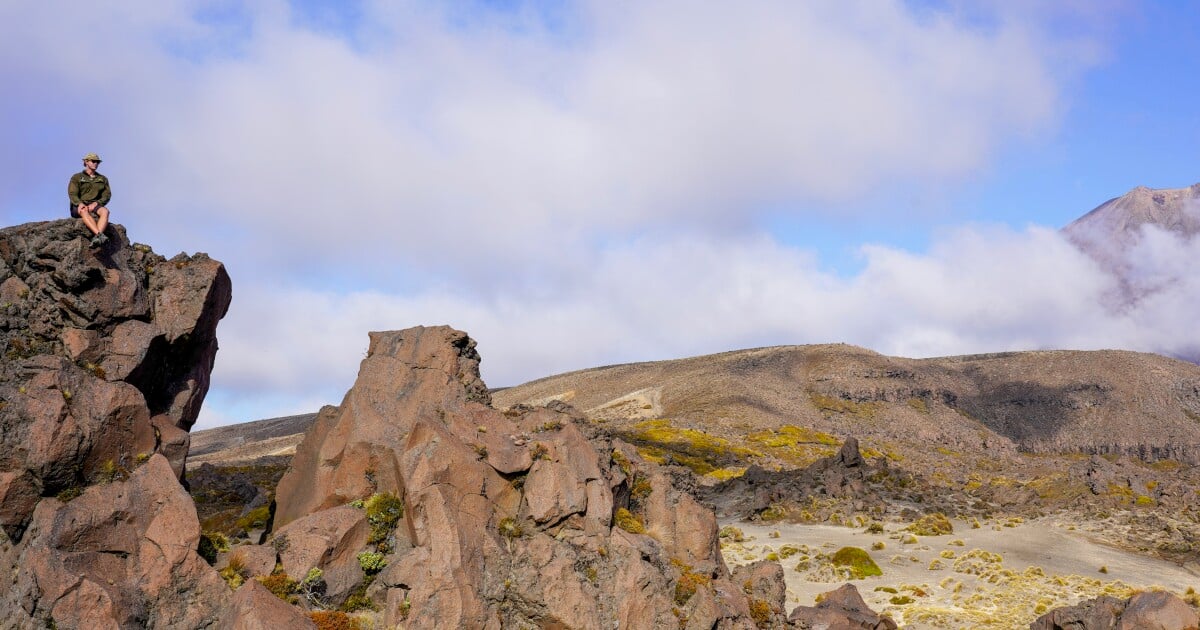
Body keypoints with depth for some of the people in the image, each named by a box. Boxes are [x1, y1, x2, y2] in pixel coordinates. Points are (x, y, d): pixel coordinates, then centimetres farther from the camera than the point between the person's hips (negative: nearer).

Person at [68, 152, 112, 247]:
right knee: (84, 211, -40)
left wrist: (95, 204, -13)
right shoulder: (77, 177, 12)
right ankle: (100, 235, -60)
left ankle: (96, 238, -57)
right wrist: (80, 204, -24)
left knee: (105, 211, -35)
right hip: (79, 207, -2)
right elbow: (72, 194, -2)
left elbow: (107, 196, 7)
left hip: (94, 206, 2)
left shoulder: (103, 179, 20)